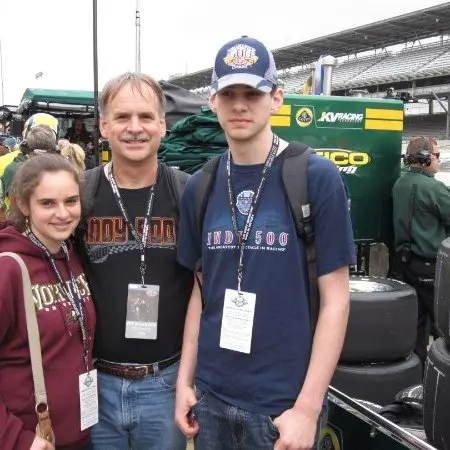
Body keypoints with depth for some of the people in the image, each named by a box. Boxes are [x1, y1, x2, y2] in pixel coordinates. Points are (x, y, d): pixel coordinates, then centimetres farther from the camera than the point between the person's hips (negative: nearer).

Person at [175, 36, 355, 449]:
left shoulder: (317, 177, -11)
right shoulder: (200, 187, 1)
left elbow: (335, 299, -10)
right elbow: (202, 289, 8)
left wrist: (308, 405, -12)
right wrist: (185, 379, 5)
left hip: (283, 401, -4)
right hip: (211, 395, 4)